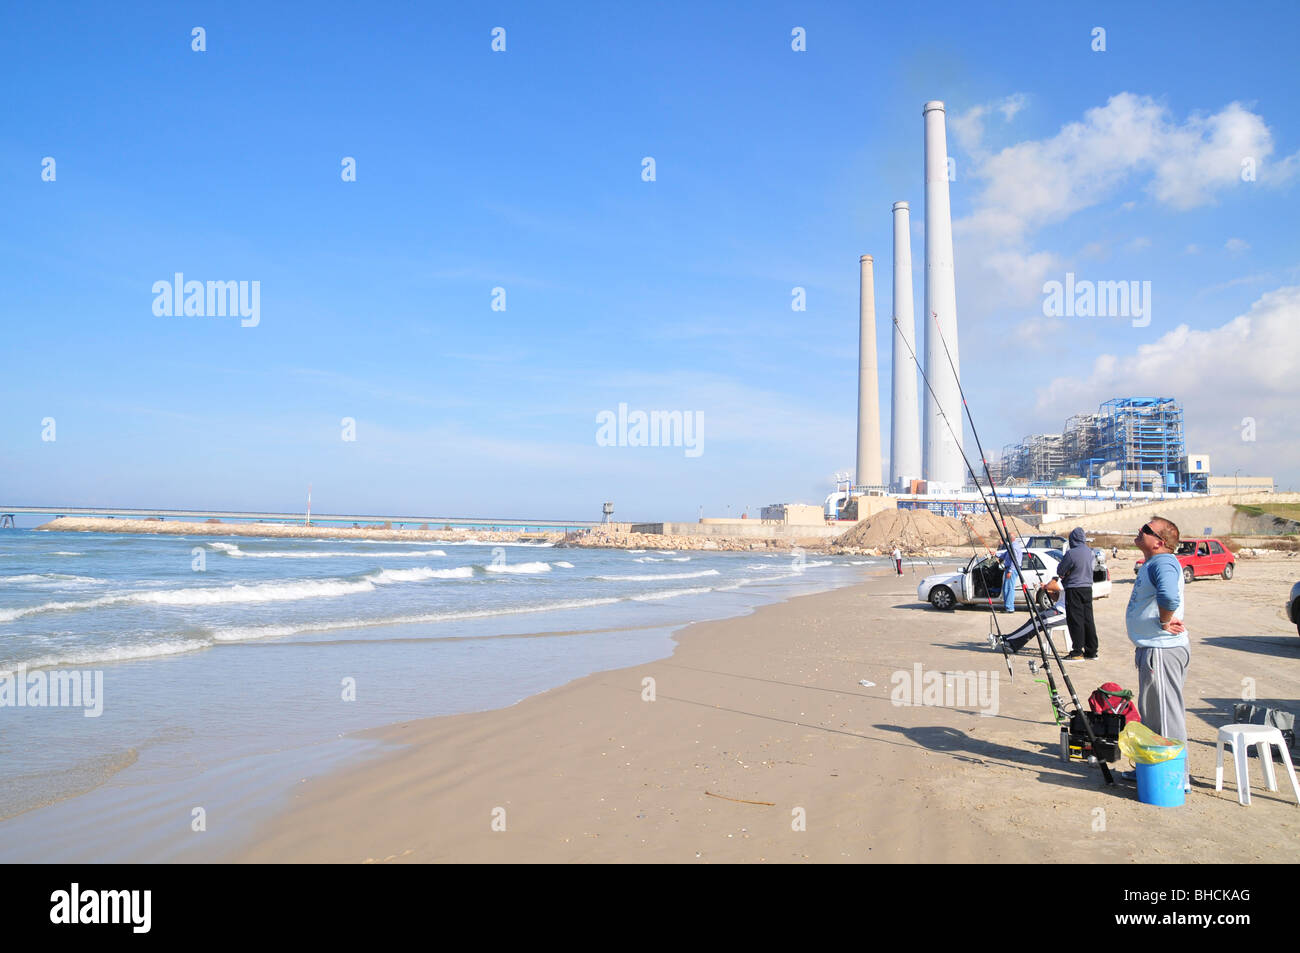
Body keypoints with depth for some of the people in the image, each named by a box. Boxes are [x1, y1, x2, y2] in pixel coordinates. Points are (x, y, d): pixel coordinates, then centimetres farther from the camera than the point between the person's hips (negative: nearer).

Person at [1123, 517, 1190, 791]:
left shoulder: (1163, 563, -19)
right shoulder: (1152, 564, 13)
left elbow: (1169, 597, -38)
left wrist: (1165, 622, -21)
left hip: (1163, 650, -11)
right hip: (1152, 649, 11)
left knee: (1167, 714, -4)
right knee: (1151, 713, 18)